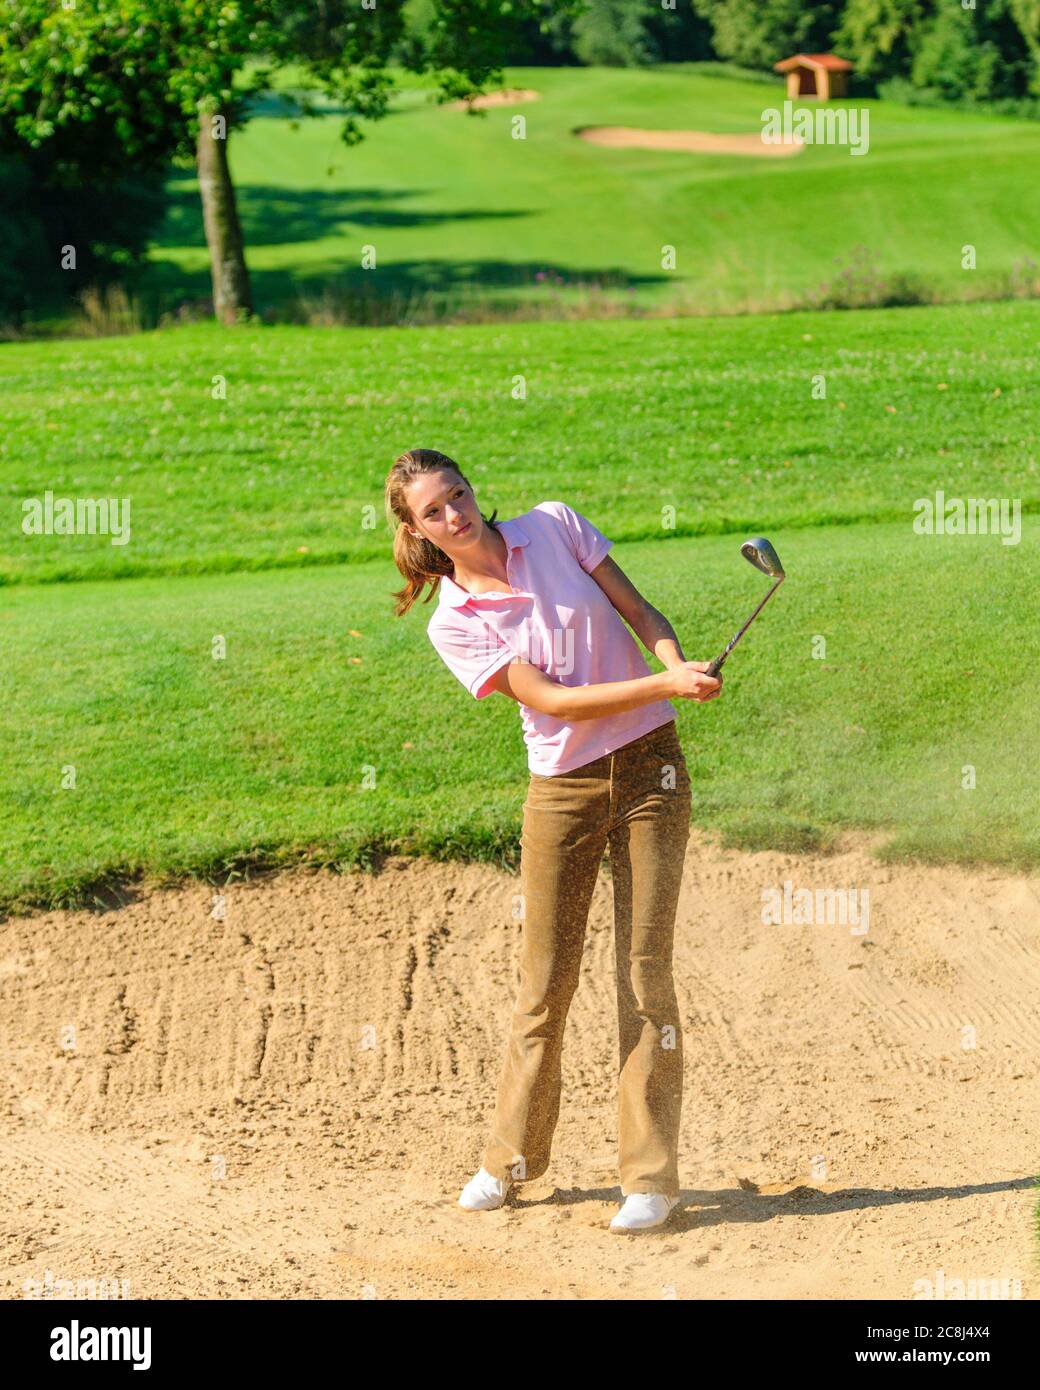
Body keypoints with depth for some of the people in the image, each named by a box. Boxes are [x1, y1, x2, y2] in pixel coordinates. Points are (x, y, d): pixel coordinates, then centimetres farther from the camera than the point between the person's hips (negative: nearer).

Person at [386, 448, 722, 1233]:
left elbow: (643, 614, 4)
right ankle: (513, 1159, 21)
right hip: (561, 791, 0)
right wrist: (663, 685, -24)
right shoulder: (454, 624, -5)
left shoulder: (555, 527, 1)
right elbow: (552, 699, -14)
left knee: (645, 974, -4)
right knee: (545, 983, 3)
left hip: (649, 769, 0)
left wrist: (679, 663, -18)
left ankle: (651, 1175, 1)